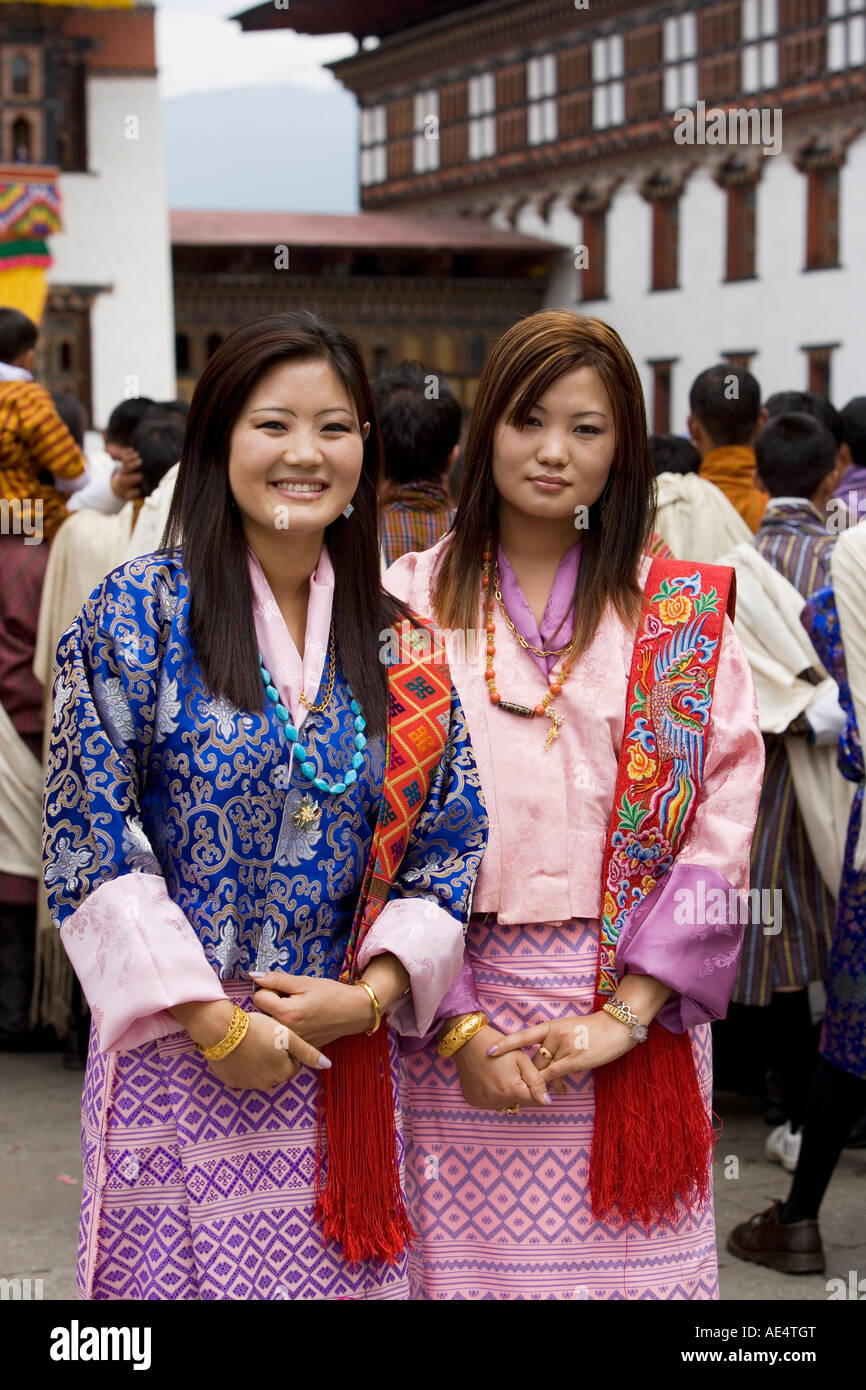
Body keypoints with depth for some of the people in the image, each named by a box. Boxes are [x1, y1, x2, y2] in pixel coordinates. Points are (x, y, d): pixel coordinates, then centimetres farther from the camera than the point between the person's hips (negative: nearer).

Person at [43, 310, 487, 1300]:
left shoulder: (399, 644, 8)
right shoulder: (140, 612, -4)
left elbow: (448, 842, 8)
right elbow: (90, 834, -8)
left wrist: (369, 994, -7)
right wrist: (215, 1021, -12)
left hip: (344, 1059, 4)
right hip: (176, 1055, -3)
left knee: (338, 1276, 7)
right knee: (175, 1269, 1)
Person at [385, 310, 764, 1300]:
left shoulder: (683, 616, 5)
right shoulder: (410, 603, 4)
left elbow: (723, 835, -2)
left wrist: (622, 1016, -11)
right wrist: (459, 1026, -9)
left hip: (639, 1020, 1)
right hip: (458, 1015, 0)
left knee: (631, 1266, 4)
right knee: (465, 1257, 3)